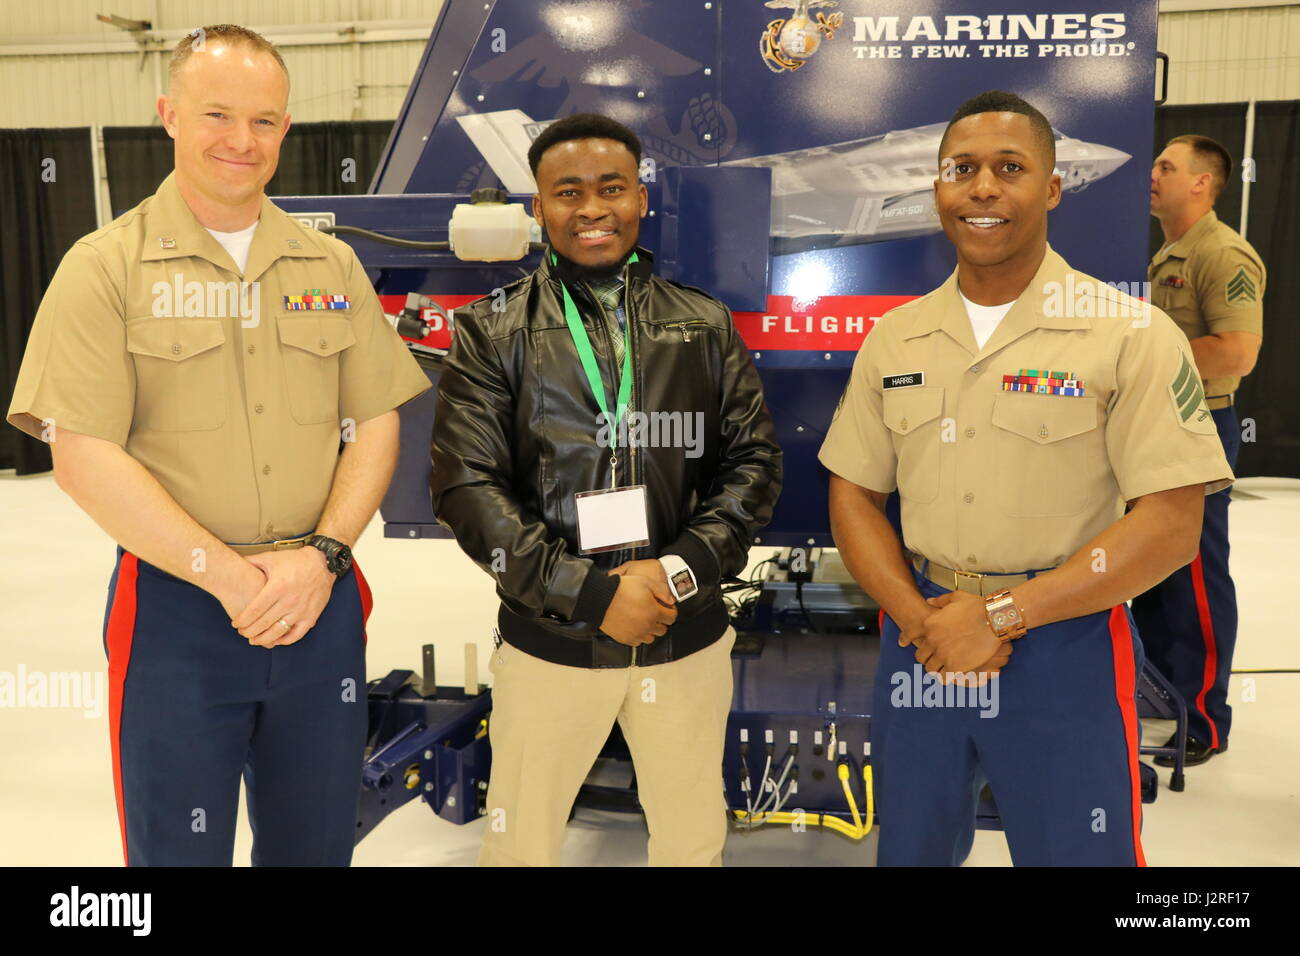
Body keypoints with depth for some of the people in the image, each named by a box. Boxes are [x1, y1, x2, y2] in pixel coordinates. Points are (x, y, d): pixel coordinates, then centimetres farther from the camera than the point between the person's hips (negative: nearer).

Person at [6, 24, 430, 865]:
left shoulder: (333, 266, 8)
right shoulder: (104, 268, -3)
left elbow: (375, 425, 6)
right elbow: (84, 460, -10)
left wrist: (322, 557, -9)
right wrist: (230, 576, -15)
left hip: (320, 601, 3)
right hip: (174, 611, -3)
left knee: (316, 843, 17)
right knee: (177, 849, 12)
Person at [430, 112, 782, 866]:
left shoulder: (707, 326, 6)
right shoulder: (492, 332, 0)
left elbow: (755, 460, 3)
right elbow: (467, 485, -7)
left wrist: (683, 569, -13)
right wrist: (592, 593, -14)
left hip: (688, 637, 2)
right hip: (548, 640, -1)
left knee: (694, 837, 17)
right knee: (521, 839, 13)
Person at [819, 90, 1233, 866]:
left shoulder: (1132, 335, -10)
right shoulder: (894, 339, 3)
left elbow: (1170, 524, -14)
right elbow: (854, 494, 5)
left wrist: (1000, 614, -17)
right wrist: (916, 618, -11)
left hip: (1066, 644, -3)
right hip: (923, 636, 4)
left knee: (1073, 847, 11)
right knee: (912, 847, 19)